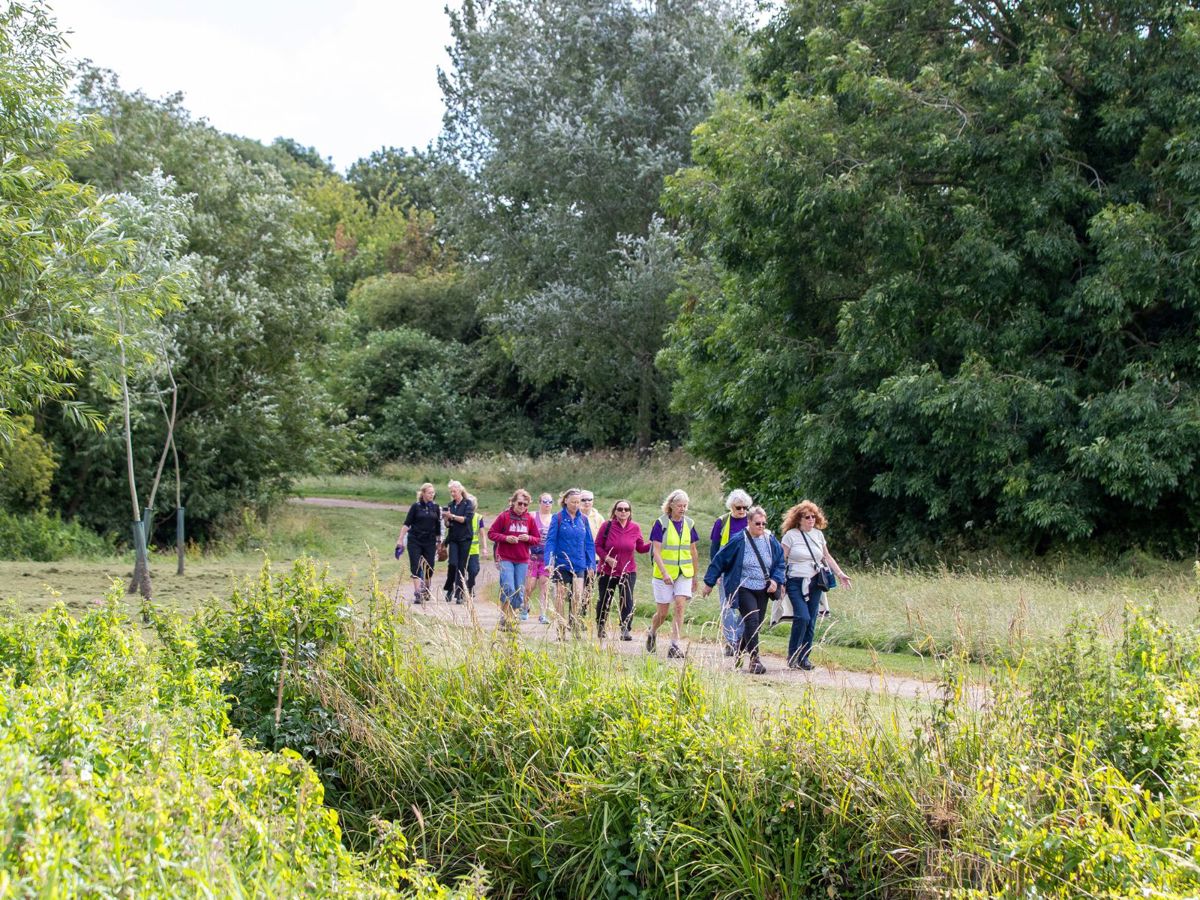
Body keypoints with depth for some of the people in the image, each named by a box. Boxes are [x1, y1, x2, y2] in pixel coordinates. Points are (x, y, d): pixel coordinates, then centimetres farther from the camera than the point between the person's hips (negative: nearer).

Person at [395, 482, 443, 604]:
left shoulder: (436, 508, 7)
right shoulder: (416, 507, -2)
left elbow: (438, 527, 14)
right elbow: (407, 524, -3)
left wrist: (439, 542, 15)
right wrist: (400, 539, -9)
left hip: (430, 541, 3)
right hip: (415, 540, -3)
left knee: (429, 567, 3)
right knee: (415, 567, -8)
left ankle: (426, 590, 25)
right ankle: (417, 594, -10)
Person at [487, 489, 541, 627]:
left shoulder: (530, 519, 6)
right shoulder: (504, 516, -3)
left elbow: (537, 538, 12)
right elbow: (491, 533, 0)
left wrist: (528, 538, -10)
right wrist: (505, 538, -15)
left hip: (522, 560, 4)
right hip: (505, 559, -4)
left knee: (519, 591, 4)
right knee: (508, 589, -14)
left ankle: (513, 620, 15)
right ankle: (505, 620, -4)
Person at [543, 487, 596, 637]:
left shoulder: (583, 519, 5)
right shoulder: (558, 518, -5)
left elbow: (589, 543, 9)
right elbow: (550, 540, -6)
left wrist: (591, 564, 6)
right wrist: (549, 562, -15)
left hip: (579, 564, 3)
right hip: (561, 563, -2)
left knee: (578, 597, -4)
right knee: (560, 597, 4)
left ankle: (575, 629, 5)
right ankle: (561, 631, 11)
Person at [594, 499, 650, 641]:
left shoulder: (635, 528, -2)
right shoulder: (607, 526, -8)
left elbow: (640, 548, 7)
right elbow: (598, 546, -3)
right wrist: (607, 558, -19)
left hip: (628, 571, 0)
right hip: (607, 570, 0)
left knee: (627, 601, -11)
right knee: (604, 600, 12)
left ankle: (626, 630, -8)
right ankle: (601, 626, 33)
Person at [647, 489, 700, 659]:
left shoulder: (689, 524, 6)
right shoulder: (661, 523, -7)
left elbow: (693, 552, 14)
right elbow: (656, 551, -12)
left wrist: (695, 576, 16)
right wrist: (664, 573, -23)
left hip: (684, 574, 3)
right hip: (664, 573, -3)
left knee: (680, 607, -12)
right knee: (662, 612, 5)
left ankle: (674, 646, -11)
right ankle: (652, 632, 36)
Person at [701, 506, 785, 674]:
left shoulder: (771, 541, 2)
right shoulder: (739, 541, -11)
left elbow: (780, 563, 13)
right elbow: (719, 560, -3)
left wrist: (775, 580, -6)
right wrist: (709, 583, 0)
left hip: (762, 591, 5)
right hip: (743, 589, -5)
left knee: (756, 624, 10)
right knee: (752, 620, -20)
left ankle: (739, 651, 34)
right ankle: (754, 660, -18)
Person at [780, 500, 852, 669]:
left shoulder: (818, 534, 11)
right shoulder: (791, 535, -4)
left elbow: (827, 557, 21)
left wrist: (840, 574, 14)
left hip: (815, 584, 5)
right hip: (796, 583, -5)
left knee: (811, 622, 2)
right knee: (802, 617, -20)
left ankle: (804, 657, 11)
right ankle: (792, 655, -6)